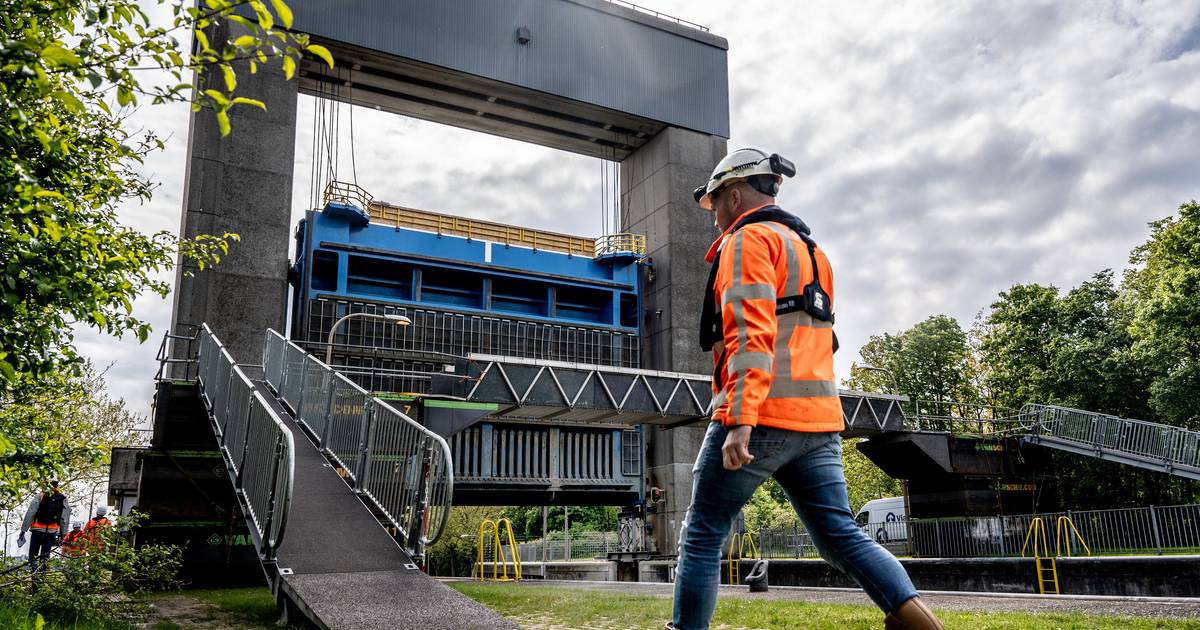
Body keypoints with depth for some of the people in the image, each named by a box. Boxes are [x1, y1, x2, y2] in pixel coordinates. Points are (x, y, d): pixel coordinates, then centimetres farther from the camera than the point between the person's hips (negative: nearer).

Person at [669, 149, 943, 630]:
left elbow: (751, 333, -18)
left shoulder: (748, 239, -4)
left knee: (702, 534, 3)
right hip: (819, 419, 8)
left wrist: (739, 421, -25)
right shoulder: (810, 250, 25)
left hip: (762, 416, -8)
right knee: (841, 536, 7)